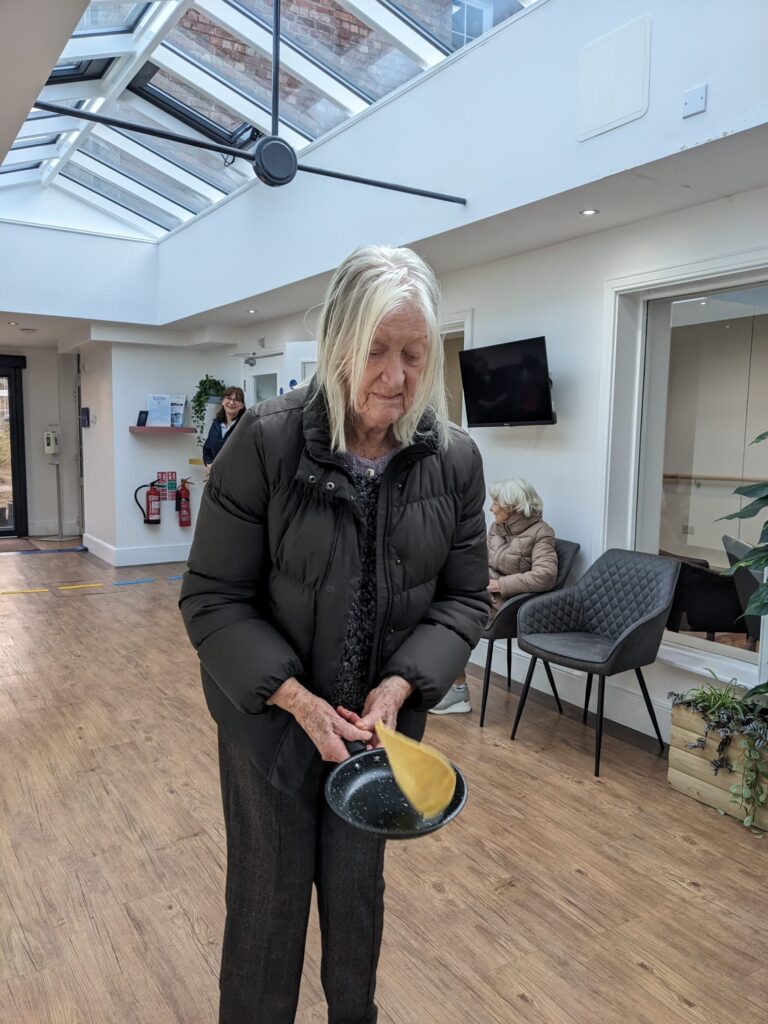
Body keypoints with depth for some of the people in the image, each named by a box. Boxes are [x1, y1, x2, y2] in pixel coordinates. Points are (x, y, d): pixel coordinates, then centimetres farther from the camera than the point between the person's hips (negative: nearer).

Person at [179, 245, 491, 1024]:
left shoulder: (455, 459, -10)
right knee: (270, 893, 13)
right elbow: (213, 597, -14)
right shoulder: (265, 443, -19)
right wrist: (298, 700, -23)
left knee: (359, 886, 20)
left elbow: (464, 597, -3)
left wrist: (400, 686, -17)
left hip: (385, 712, 3)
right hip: (269, 712, -2)